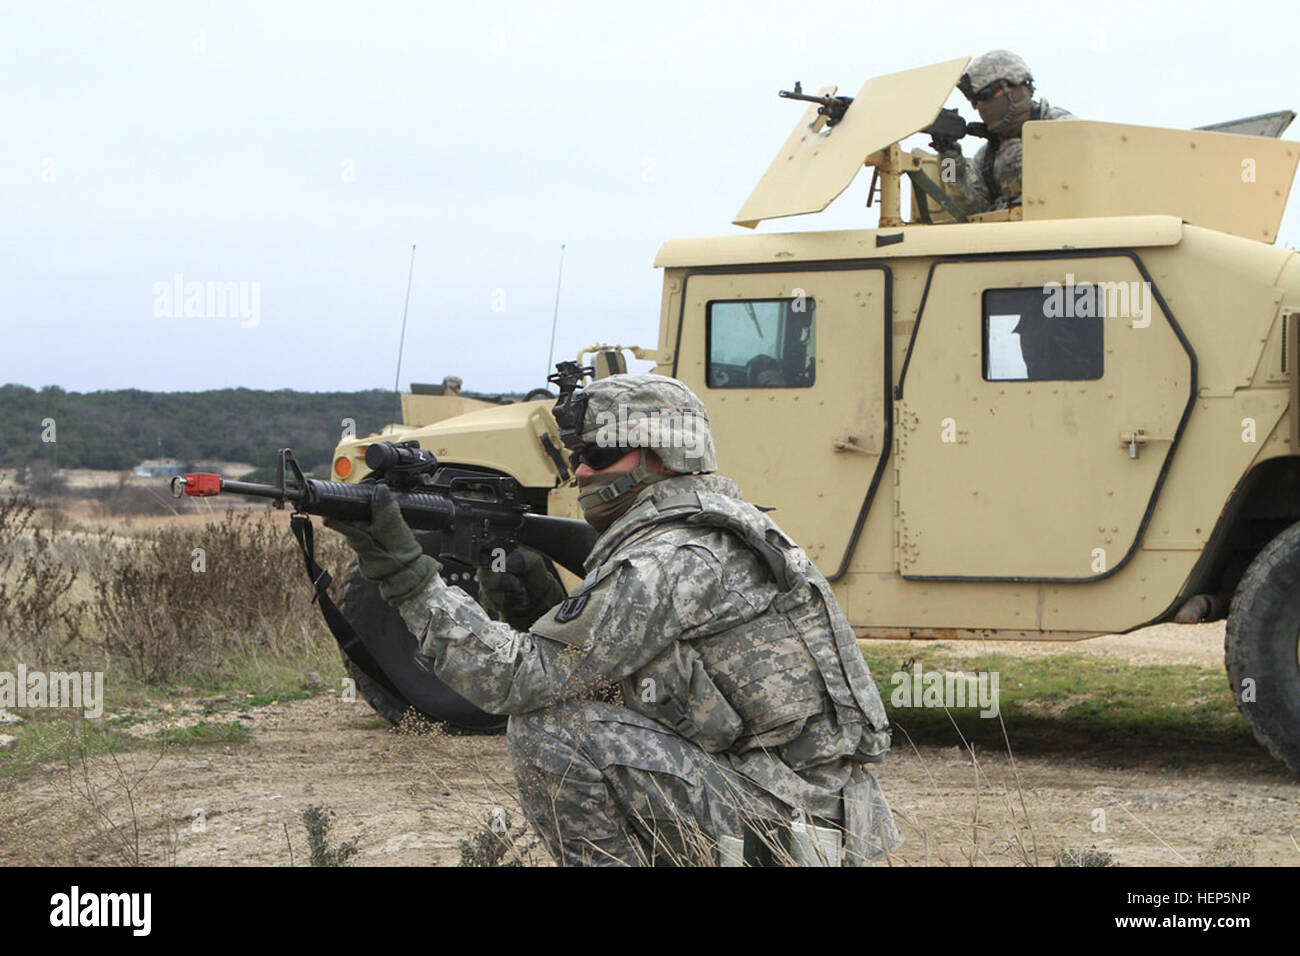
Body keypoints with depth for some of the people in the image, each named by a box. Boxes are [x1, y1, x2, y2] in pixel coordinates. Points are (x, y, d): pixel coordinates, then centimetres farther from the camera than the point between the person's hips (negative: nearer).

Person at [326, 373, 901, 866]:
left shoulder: (672, 561, -16)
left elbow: (521, 679, -17)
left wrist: (405, 574, -14)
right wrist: (539, 609, 0)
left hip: (785, 830, -10)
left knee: (548, 731, -16)